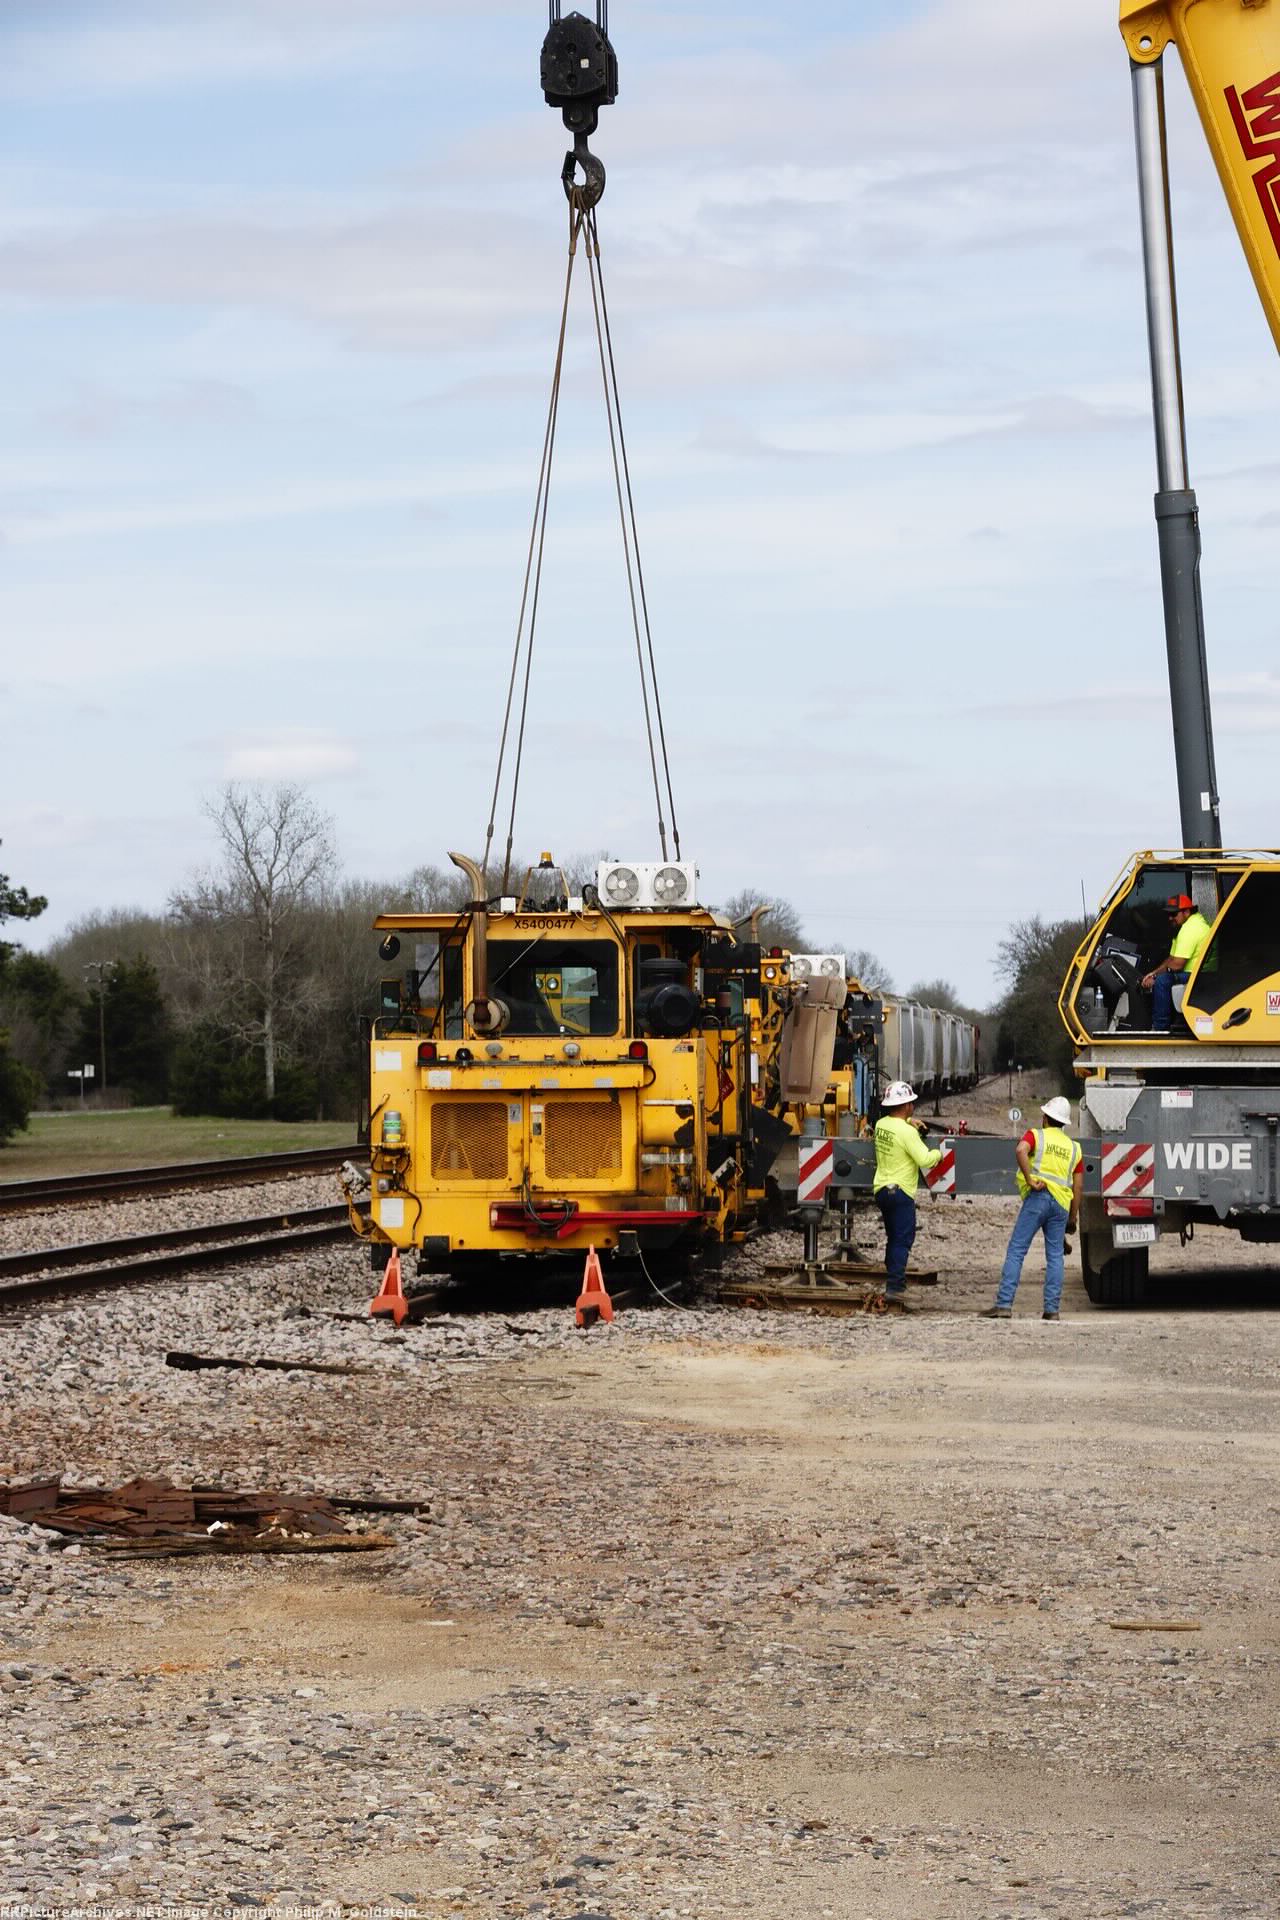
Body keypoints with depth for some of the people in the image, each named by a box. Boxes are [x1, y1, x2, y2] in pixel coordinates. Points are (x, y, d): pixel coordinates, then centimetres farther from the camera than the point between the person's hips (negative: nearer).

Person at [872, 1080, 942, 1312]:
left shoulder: (881, 1124, 7)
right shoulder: (907, 1132, -17)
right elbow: (925, 1160, -20)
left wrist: (909, 1122, 15)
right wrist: (937, 1153, 0)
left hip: (881, 1189, 8)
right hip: (900, 1192, -8)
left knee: (893, 1238, 18)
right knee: (902, 1240, -7)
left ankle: (893, 1281, 20)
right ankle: (895, 1286, -15)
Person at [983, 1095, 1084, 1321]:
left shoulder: (1036, 1135, 6)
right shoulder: (1074, 1148, 19)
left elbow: (1021, 1150, -18)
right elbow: (1077, 1186, 15)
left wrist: (1030, 1180, -14)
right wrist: (1073, 1218, 19)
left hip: (1038, 1197, -4)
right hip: (1061, 1203, 4)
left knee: (1016, 1251, -4)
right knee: (1055, 1256, 9)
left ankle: (1004, 1304, -11)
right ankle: (1052, 1309, 4)